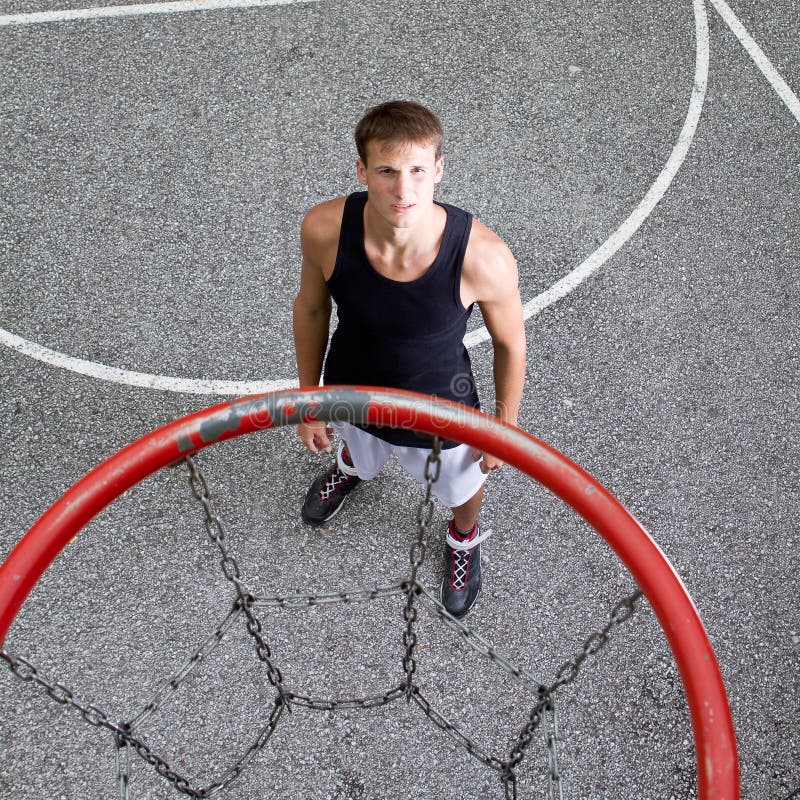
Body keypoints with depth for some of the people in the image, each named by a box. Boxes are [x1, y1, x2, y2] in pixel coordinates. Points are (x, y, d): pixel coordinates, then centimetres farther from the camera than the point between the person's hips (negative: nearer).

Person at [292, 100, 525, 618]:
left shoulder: (483, 258, -37)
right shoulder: (325, 229, -30)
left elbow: (510, 343, -16)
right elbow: (312, 308, -8)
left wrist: (505, 427, -3)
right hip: (352, 393, 2)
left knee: (461, 486, 31)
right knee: (359, 450, 38)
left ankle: (465, 539, 70)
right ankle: (350, 469, 79)